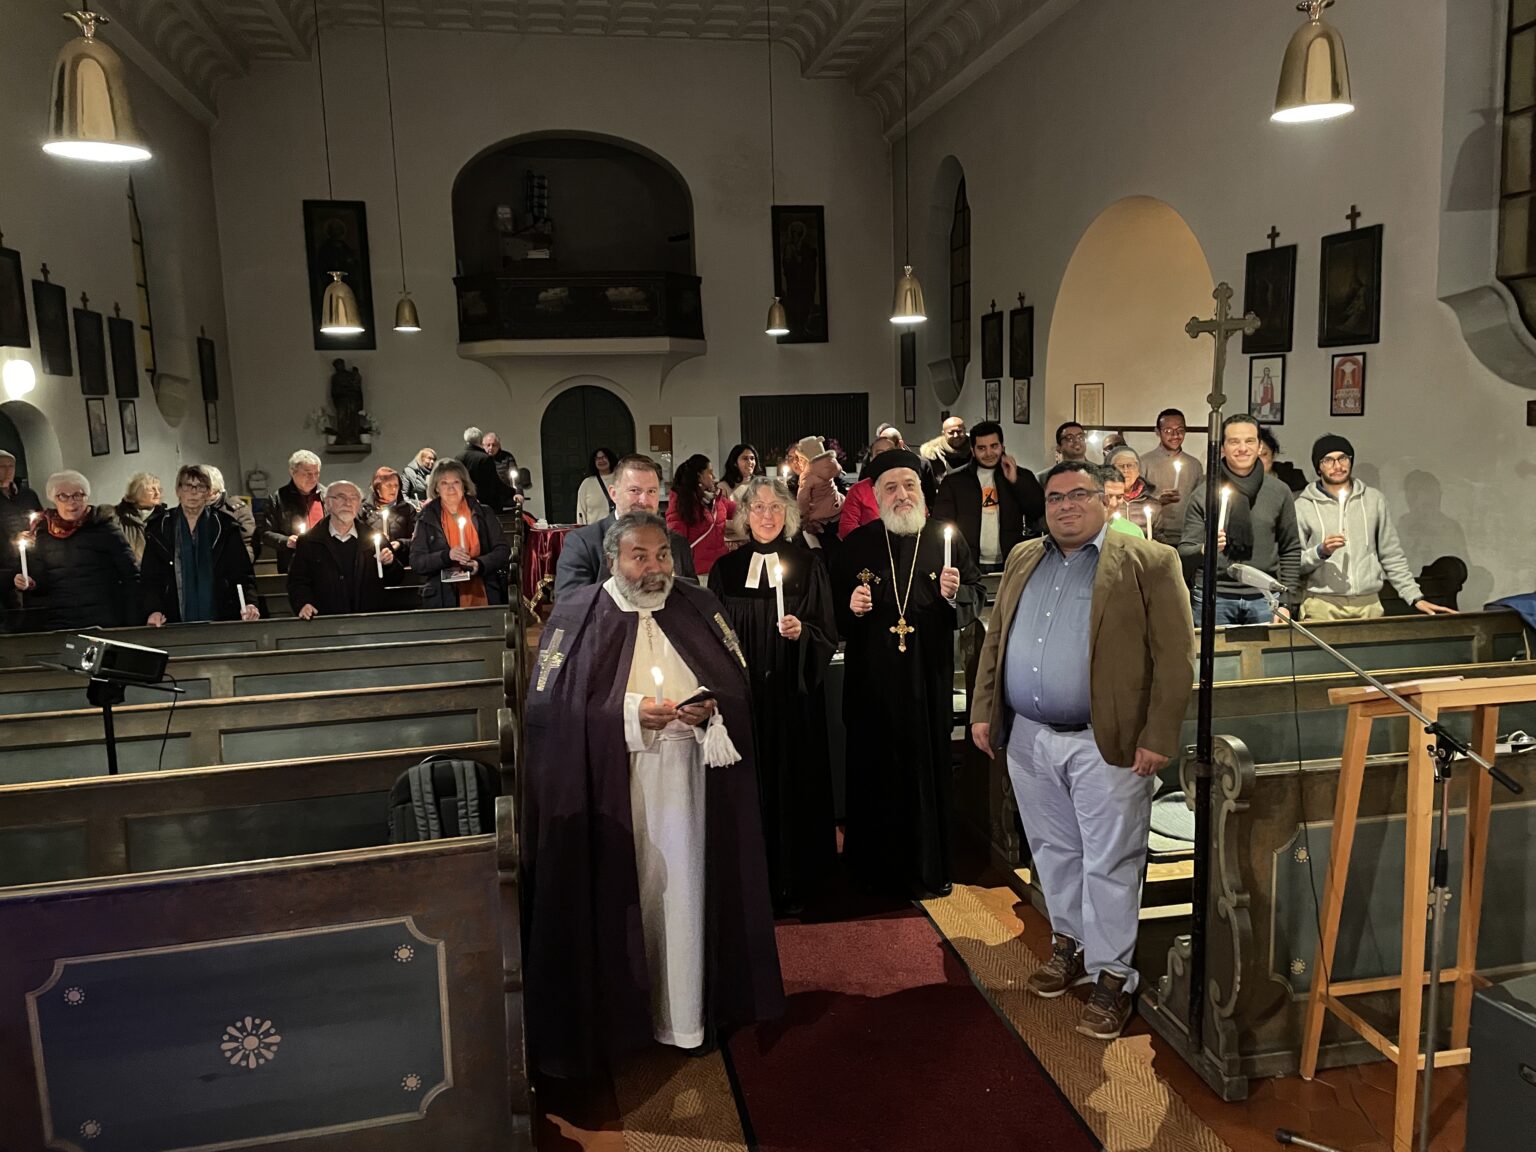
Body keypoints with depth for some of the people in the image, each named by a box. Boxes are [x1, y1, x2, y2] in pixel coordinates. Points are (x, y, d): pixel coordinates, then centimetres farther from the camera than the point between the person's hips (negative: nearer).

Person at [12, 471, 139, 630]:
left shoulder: (103, 527, -4)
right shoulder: (42, 531, 7)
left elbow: (131, 576, -6)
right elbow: (38, 579, 15)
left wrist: (133, 624, -11)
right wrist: (27, 584, -8)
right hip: (55, 622, 3)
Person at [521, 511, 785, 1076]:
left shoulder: (698, 608, 6)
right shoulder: (577, 615, -2)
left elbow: (739, 684, 8)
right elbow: (550, 704, -7)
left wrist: (711, 708, -14)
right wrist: (628, 713, -17)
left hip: (687, 779, 2)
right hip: (607, 783, -2)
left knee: (683, 891, 7)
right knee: (620, 894, 3)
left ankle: (685, 1017, 23)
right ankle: (614, 1013, 21)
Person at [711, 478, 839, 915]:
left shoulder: (809, 565, 2)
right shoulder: (725, 569, 6)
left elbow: (829, 635, 2)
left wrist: (802, 632, -18)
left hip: (794, 696, -1)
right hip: (742, 696, 1)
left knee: (794, 781, 3)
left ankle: (793, 884, 16)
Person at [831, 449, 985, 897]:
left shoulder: (947, 539, 4)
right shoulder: (856, 545, 4)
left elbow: (977, 595, 5)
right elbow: (835, 601, 9)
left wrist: (955, 594, -15)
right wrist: (850, 605, -11)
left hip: (928, 676, 0)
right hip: (872, 678, 0)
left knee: (929, 764, 6)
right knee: (875, 766, 6)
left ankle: (930, 865, 22)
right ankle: (876, 860, 23)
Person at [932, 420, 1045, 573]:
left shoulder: (1021, 476, 8)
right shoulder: (953, 481, 4)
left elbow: (1039, 512, -2)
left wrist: (1015, 481, -9)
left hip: (1010, 566, 1)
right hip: (969, 567, -1)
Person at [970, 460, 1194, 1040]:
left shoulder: (1148, 563, -6)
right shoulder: (1023, 559, 11)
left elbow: (1175, 658, -9)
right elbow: (995, 640, 14)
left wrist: (1158, 738, -14)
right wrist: (983, 710, 7)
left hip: (1107, 743, -5)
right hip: (1027, 737, 5)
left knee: (1109, 864, 3)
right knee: (1054, 850, 18)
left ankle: (1111, 976, 17)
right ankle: (1068, 942, 35)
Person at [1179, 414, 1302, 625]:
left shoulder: (1279, 492, 7)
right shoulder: (1203, 495, 1)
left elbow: (1291, 551, 10)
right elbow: (1185, 551, 1)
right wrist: (1205, 550, -21)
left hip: (1264, 599, 1)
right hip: (1213, 598, -1)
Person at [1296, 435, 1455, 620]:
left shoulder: (1374, 499, 10)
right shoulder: (1303, 507, 0)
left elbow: (1392, 557, 12)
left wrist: (1416, 598, 7)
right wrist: (1321, 552, -18)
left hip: (1369, 605, 3)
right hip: (1322, 606, -3)